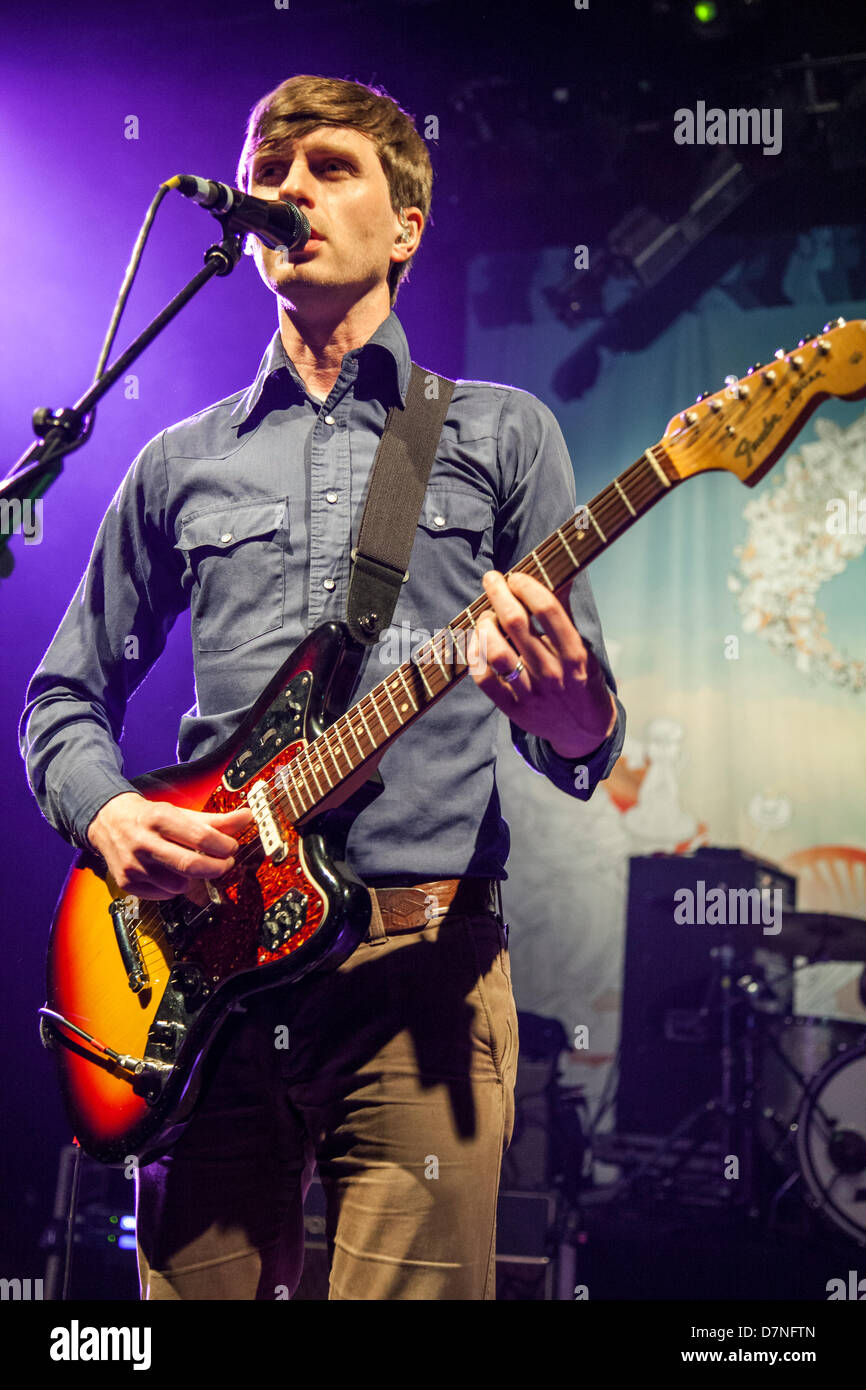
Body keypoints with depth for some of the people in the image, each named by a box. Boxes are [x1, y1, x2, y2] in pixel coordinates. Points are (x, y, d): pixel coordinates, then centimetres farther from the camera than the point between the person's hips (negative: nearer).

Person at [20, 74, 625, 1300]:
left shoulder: (499, 433, 10)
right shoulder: (183, 464, 16)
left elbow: (587, 751, 7)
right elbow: (65, 698, 20)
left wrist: (570, 716, -19)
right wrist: (107, 811, -3)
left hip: (424, 968, -2)